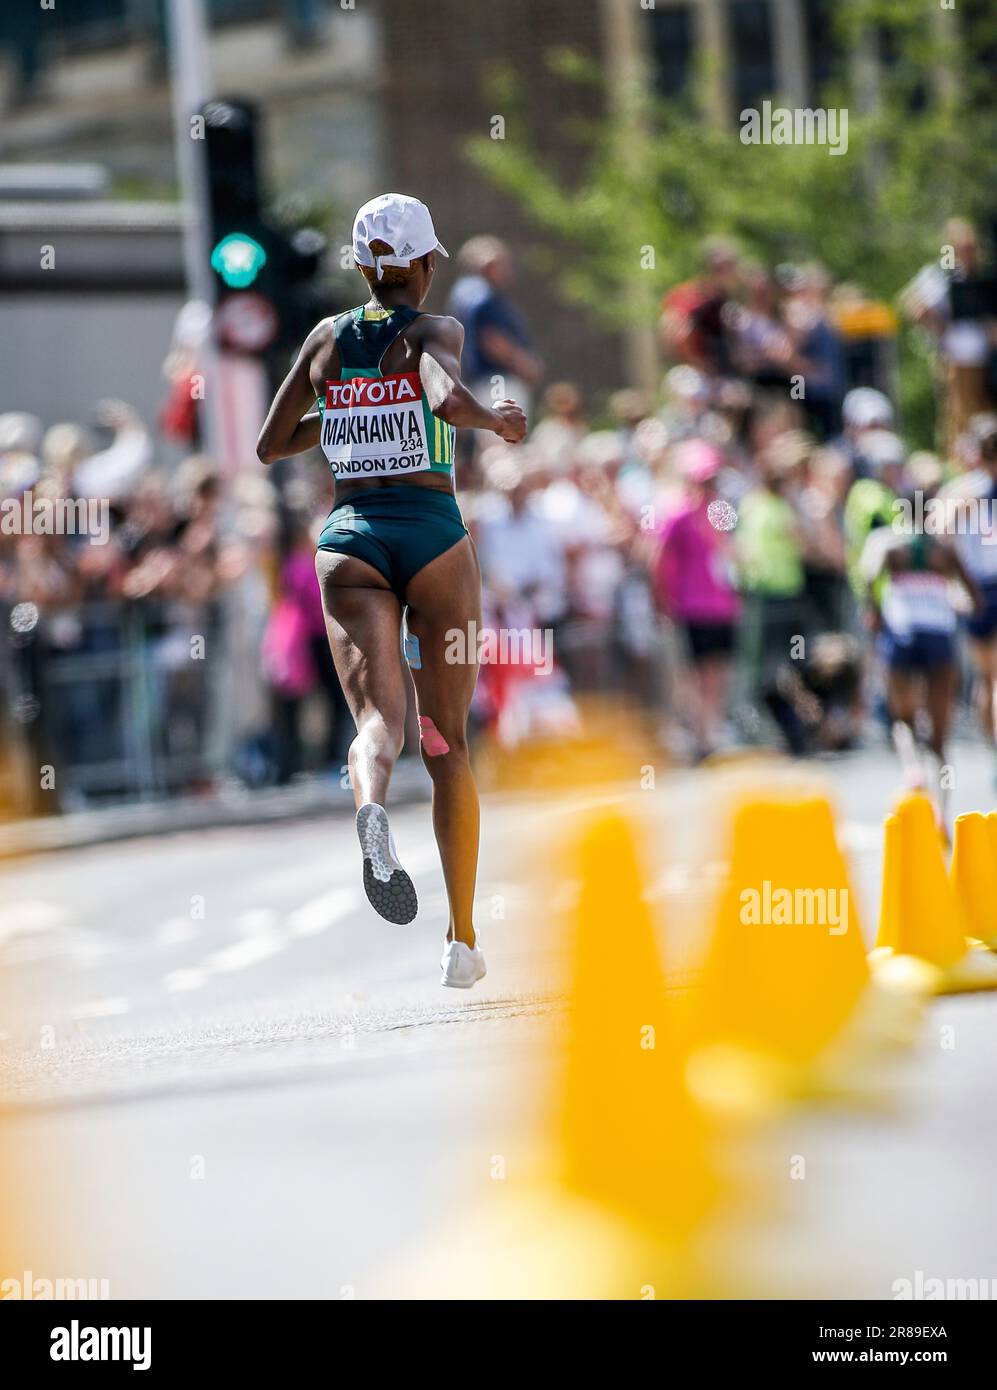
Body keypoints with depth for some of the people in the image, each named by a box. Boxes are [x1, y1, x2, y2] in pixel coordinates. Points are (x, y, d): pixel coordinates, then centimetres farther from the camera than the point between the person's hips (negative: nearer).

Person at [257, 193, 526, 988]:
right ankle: (462, 940, 11)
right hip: (434, 534, -2)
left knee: (381, 718, -13)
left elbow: (270, 446, 16)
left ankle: (372, 806, -52)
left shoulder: (327, 338, 11)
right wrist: (497, 419, -3)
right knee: (449, 743, 10)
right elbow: (450, 400, -23)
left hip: (350, 539, 2)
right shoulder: (434, 331, -1)